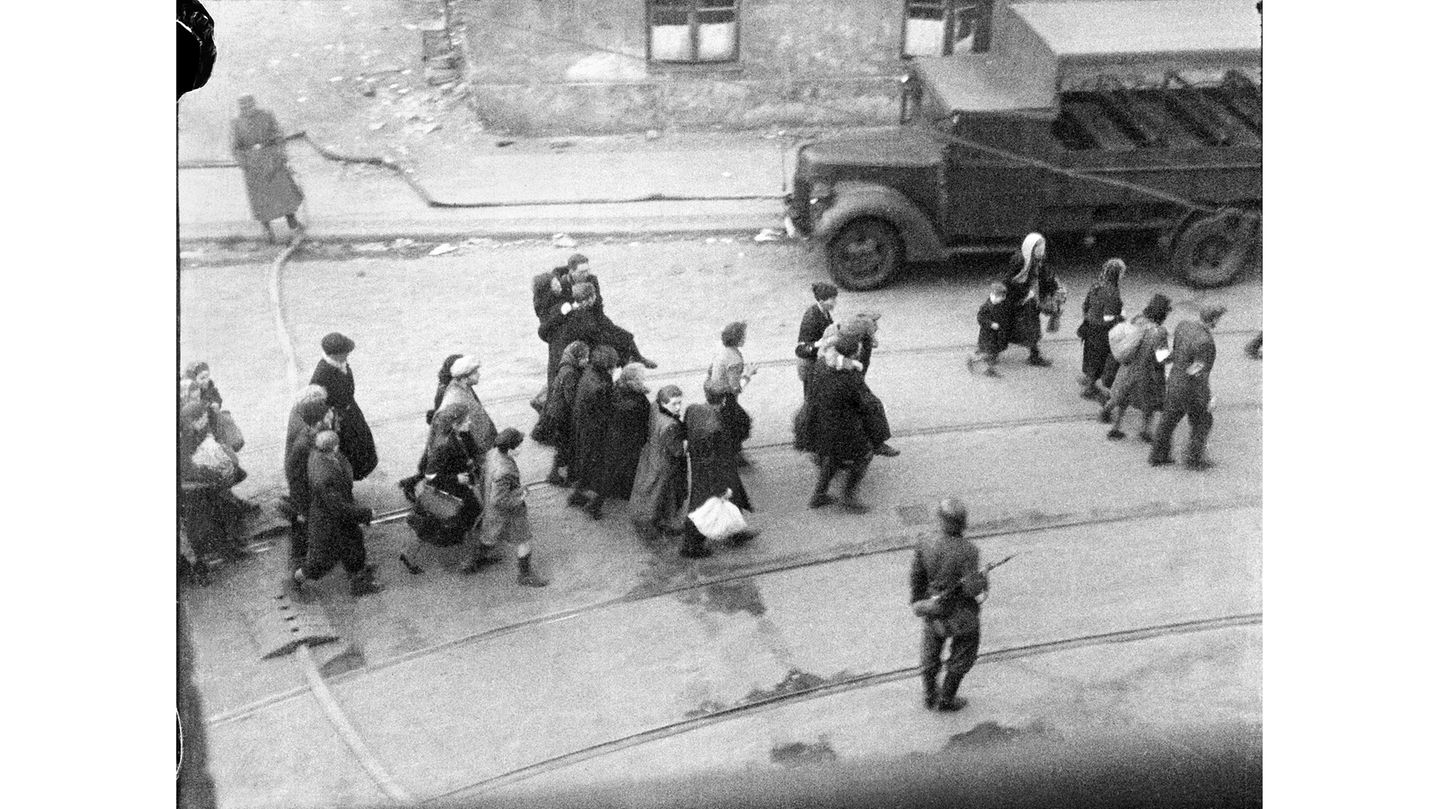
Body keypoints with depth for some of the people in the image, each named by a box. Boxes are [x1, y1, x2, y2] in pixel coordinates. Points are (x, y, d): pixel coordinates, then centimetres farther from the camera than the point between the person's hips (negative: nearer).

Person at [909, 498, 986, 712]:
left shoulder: (925, 544, -18)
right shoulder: (968, 551, -30)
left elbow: (916, 576, -6)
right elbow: (973, 589, -28)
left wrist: (916, 602, 11)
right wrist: (983, 580, -6)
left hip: (934, 609, 4)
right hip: (962, 614, -4)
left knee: (931, 653, 26)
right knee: (962, 655, 23)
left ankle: (930, 695, 44)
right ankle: (946, 699, 35)